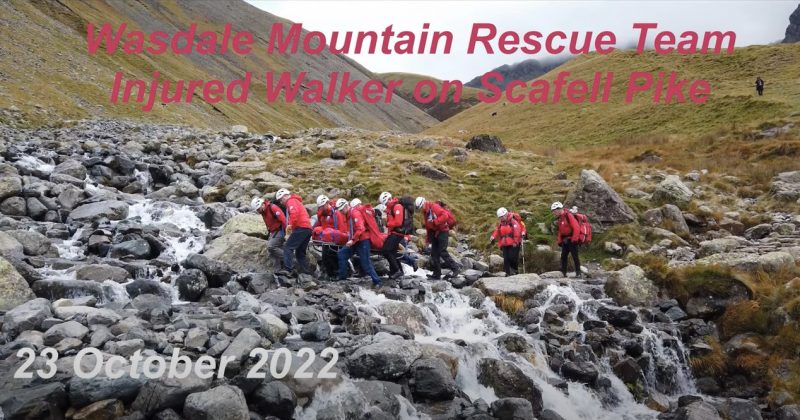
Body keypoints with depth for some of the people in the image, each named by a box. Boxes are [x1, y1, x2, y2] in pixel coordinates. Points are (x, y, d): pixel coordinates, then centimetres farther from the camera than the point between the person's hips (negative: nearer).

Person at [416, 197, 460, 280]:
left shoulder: (434, 207, -16)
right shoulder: (425, 212, 11)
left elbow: (445, 216, -29)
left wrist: (435, 222, -28)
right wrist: (429, 237, 20)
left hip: (443, 231, -9)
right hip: (434, 232, 9)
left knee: (442, 252, -13)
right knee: (434, 253, 6)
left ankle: (454, 268, 1)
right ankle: (436, 274, 12)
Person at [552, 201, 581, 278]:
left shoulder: (568, 216, -16)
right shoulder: (559, 218, 11)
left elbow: (576, 228, -19)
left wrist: (574, 240, -19)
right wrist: (559, 241, 11)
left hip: (571, 240, -8)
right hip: (565, 240, 8)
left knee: (575, 256, -5)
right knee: (563, 256, 7)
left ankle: (578, 273, 1)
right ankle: (563, 273, 12)